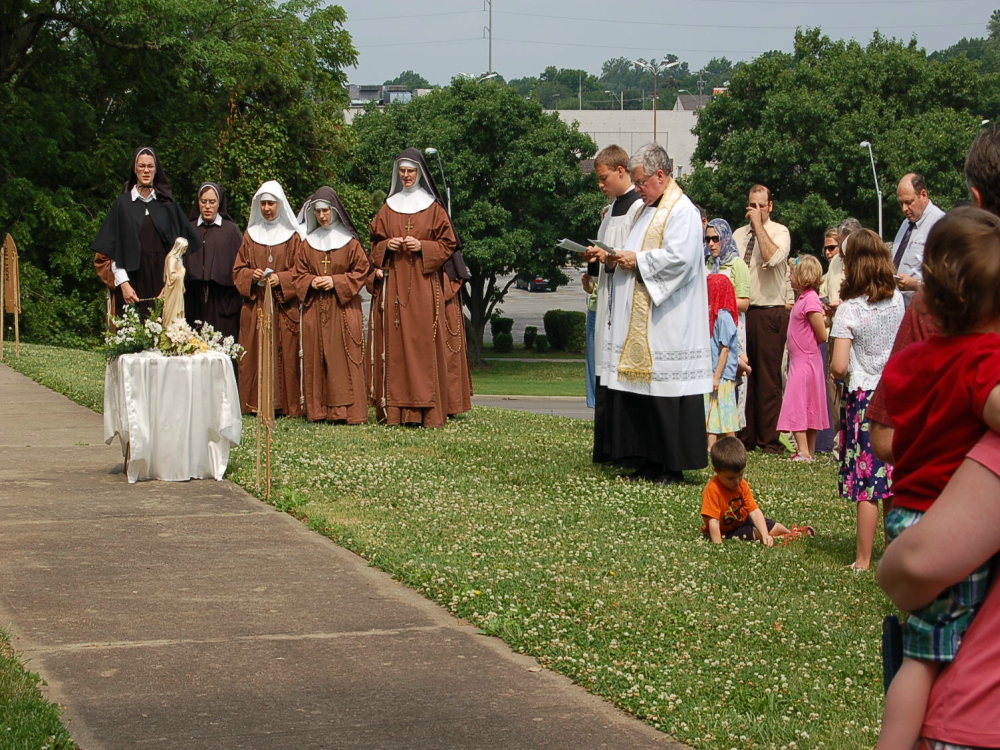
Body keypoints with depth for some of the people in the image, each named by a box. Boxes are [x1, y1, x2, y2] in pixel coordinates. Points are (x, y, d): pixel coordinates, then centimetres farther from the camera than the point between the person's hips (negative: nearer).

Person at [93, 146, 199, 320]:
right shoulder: (123, 204, 5)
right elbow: (112, 248, 1)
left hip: (161, 278, 1)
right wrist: (123, 283, -10)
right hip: (133, 278, -1)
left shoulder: (167, 204, 10)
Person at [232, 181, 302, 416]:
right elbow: (238, 269, 13)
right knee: (254, 354, -3)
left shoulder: (292, 237, 5)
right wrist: (251, 275, -7)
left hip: (284, 306, -2)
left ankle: (286, 405, -2)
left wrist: (281, 279, -13)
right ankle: (254, 404, 0)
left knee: (285, 353, -5)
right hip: (255, 306, 2)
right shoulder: (250, 235, 13)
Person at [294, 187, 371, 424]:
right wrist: (311, 282, -7)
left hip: (344, 309, -3)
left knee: (345, 359, -6)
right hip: (314, 309, 3)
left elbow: (361, 272, 2)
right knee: (316, 359, 0)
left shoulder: (350, 242, 2)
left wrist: (336, 282, -9)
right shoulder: (307, 242, 11)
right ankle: (318, 410, 3)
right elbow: (299, 273, 13)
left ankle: (348, 410, -5)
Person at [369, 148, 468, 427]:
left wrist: (422, 247, -11)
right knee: (395, 344, -2)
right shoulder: (388, 208, 14)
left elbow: (448, 244, 4)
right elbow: (375, 244, 17)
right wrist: (387, 245, -5)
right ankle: (395, 410, -2)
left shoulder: (433, 208, 6)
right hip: (394, 284, 3)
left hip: (425, 284, -3)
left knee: (425, 343, -8)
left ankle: (428, 411, -8)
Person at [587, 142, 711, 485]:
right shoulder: (648, 211, 20)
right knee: (637, 392, 7)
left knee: (665, 395, -7)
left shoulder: (682, 212, -10)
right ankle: (647, 461, 12)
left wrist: (637, 260, -13)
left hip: (667, 325, -10)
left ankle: (672, 466, -2)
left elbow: (679, 259, -22)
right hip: (638, 323, 10)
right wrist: (611, 257, 9)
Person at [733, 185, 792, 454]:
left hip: (769, 312, -5)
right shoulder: (738, 235, 14)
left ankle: (770, 440, 2)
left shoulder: (779, 232, -2)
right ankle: (745, 437, 16)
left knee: (768, 379, -3)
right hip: (740, 311, 5)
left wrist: (759, 225, -16)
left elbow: (773, 258, -23)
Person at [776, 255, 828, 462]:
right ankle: (810, 452, 19)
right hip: (800, 361, 10)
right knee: (809, 408, 13)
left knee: (795, 406, -11)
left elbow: (822, 336, -18)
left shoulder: (810, 300, -18)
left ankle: (804, 453, -11)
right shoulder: (802, 298, 11)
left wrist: (806, 346, -4)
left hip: (805, 361, -10)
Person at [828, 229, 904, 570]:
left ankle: (863, 559, 3)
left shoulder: (849, 310, -13)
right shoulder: (897, 300, 2)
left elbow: (839, 366, -19)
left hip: (864, 396, -5)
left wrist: (835, 372, 4)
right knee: (894, 480, 12)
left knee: (866, 481, -1)